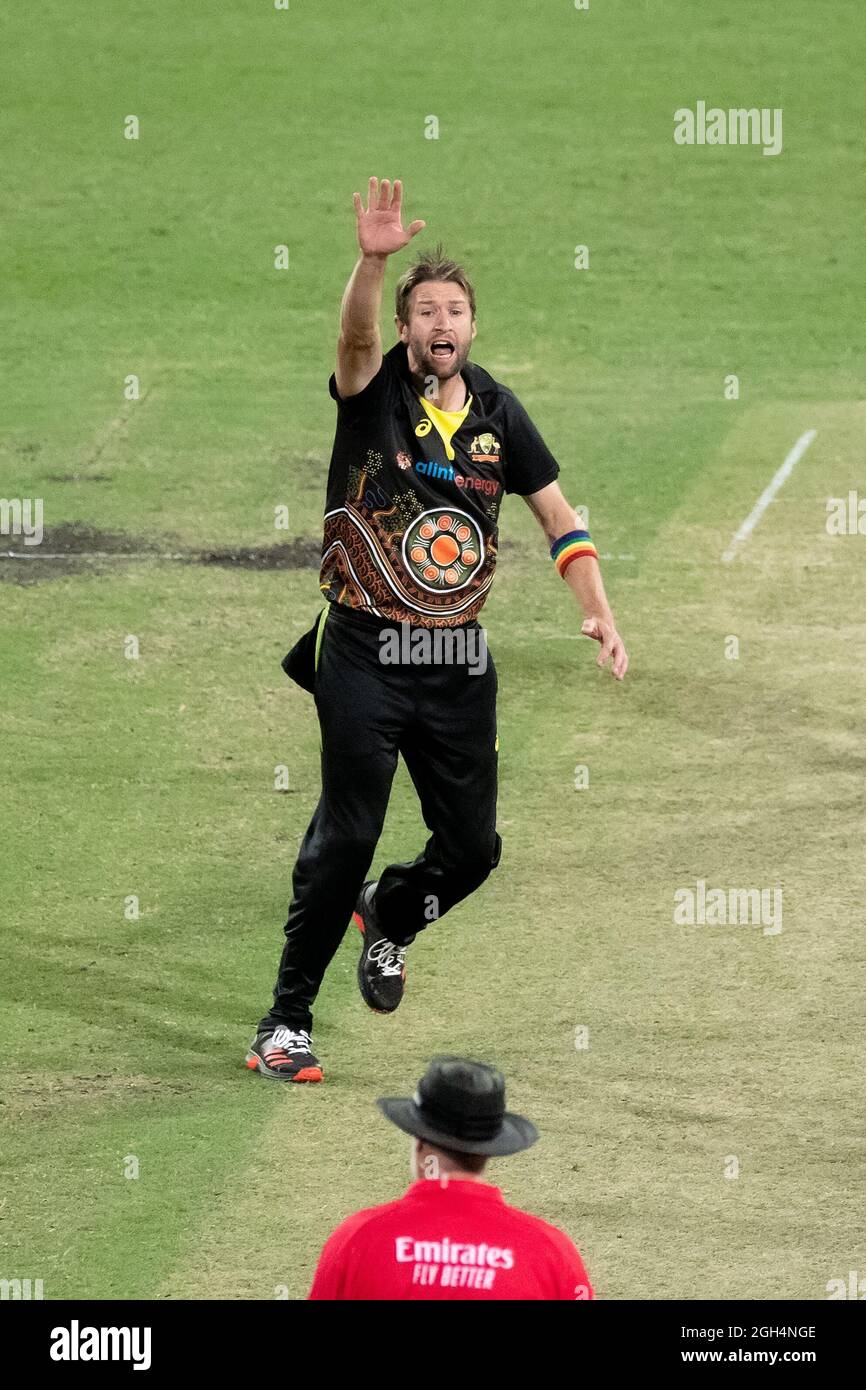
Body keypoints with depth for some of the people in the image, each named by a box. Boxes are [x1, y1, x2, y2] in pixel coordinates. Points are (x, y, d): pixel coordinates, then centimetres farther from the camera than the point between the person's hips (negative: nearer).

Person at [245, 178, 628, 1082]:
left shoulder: (497, 412, 6)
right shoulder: (374, 392, -6)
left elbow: (558, 514, 12)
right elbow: (356, 336, -29)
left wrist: (598, 611, -1)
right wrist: (374, 260, -49)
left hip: (459, 666, 4)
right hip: (366, 657, -4)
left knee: (472, 847, 8)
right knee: (345, 836, -10)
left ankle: (388, 916, 41)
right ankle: (286, 1023, -2)